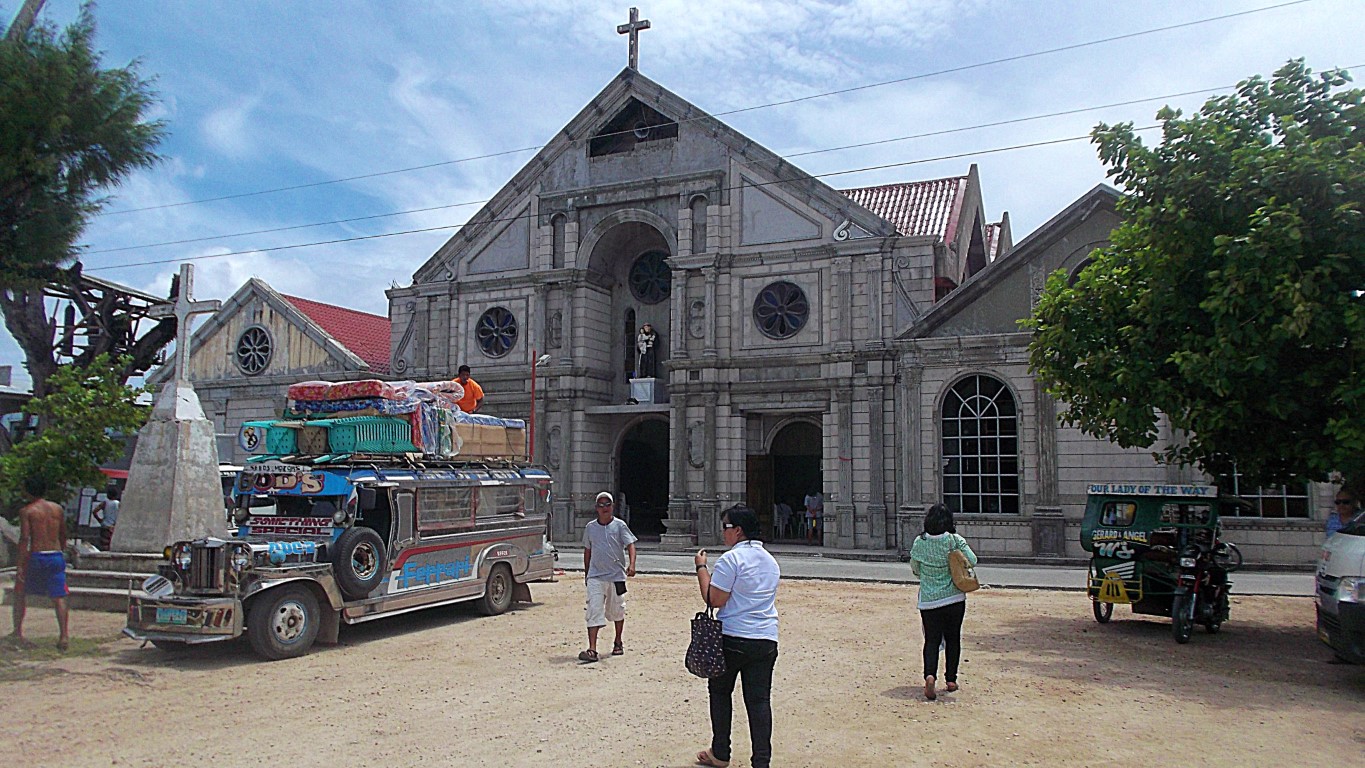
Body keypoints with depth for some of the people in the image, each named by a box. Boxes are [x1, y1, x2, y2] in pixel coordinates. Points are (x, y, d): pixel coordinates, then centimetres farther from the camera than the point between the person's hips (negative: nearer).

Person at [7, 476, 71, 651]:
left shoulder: (27, 511, -4)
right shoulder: (58, 509, 10)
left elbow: (24, 538, -12)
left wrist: (20, 565, -13)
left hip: (36, 557, -3)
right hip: (56, 557, 3)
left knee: (20, 591, 18)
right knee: (59, 597, 2)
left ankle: (17, 633, 22)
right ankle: (64, 635, -7)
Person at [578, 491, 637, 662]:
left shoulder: (619, 525, -1)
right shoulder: (590, 527, 7)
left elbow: (630, 545, -8)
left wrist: (631, 564, -25)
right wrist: (586, 574, 17)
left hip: (617, 575, -1)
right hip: (595, 576, 1)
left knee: (617, 611, 13)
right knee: (594, 612, -10)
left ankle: (618, 643, 34)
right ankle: (592, 650, -14)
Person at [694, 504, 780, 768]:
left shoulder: (731, 558, -13)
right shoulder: (771, 561, 12)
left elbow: (714, 600, -14)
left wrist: (701, 567, -5)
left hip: (733, 638, -6)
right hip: (767, 640, 6)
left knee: (720, 692, 13)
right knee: (759, 700, 5)